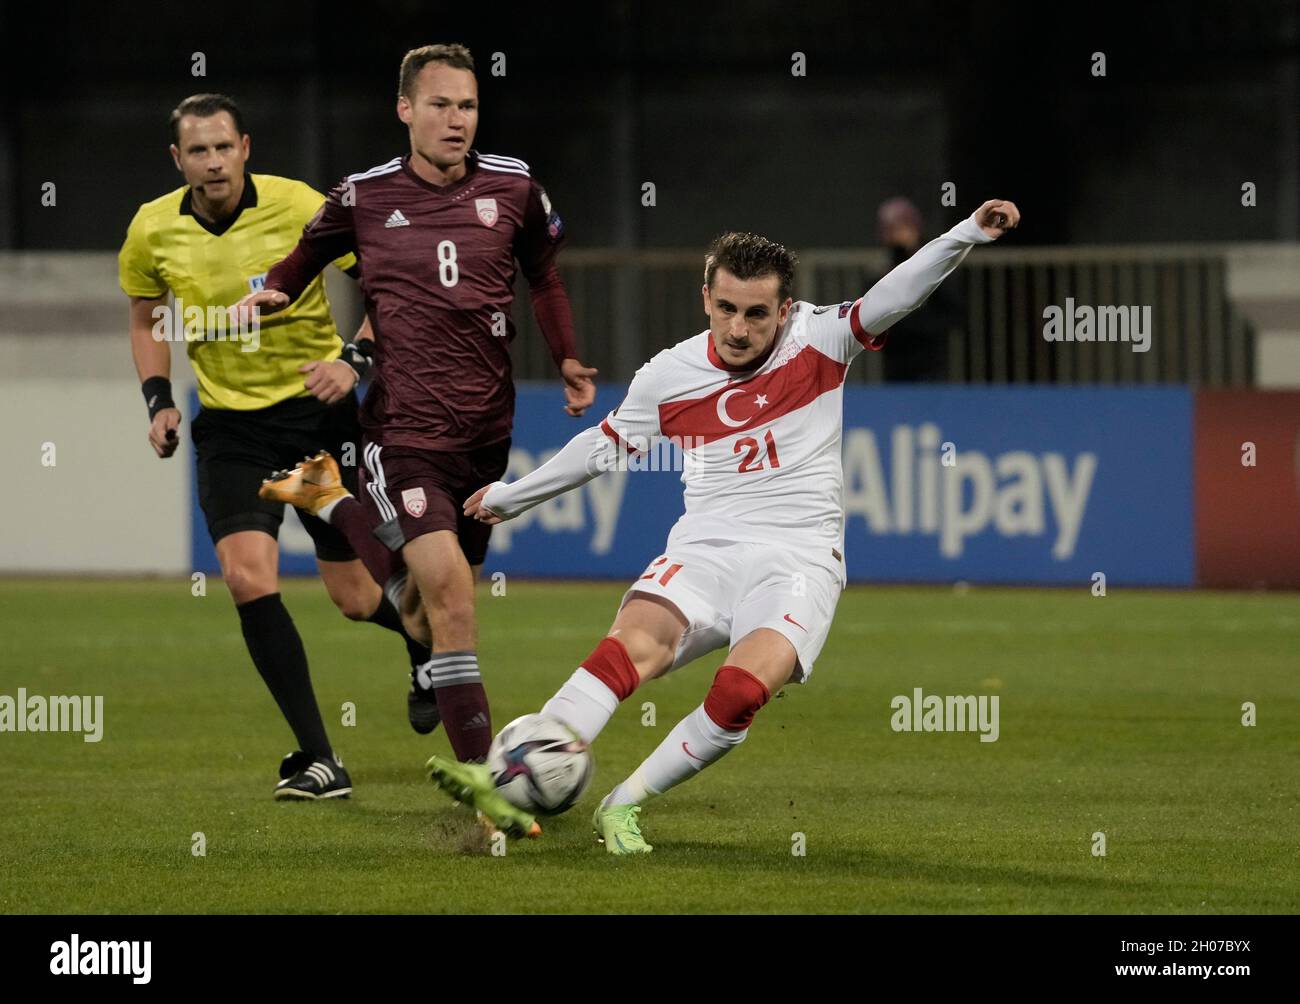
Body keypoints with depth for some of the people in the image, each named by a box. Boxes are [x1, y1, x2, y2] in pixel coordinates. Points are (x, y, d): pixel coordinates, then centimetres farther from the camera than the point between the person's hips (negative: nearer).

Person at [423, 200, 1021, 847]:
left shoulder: (819, 342, 3)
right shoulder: (669, 375, 9)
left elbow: (896, 295, -11)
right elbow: (600, 447, 25)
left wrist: (970, 233, -27)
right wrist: (511, 497, 35)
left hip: (798, 559, -2)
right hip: (704, 549, 2)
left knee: (744, 691, -30)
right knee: (637, 640, -29)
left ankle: (622, 806, -18)